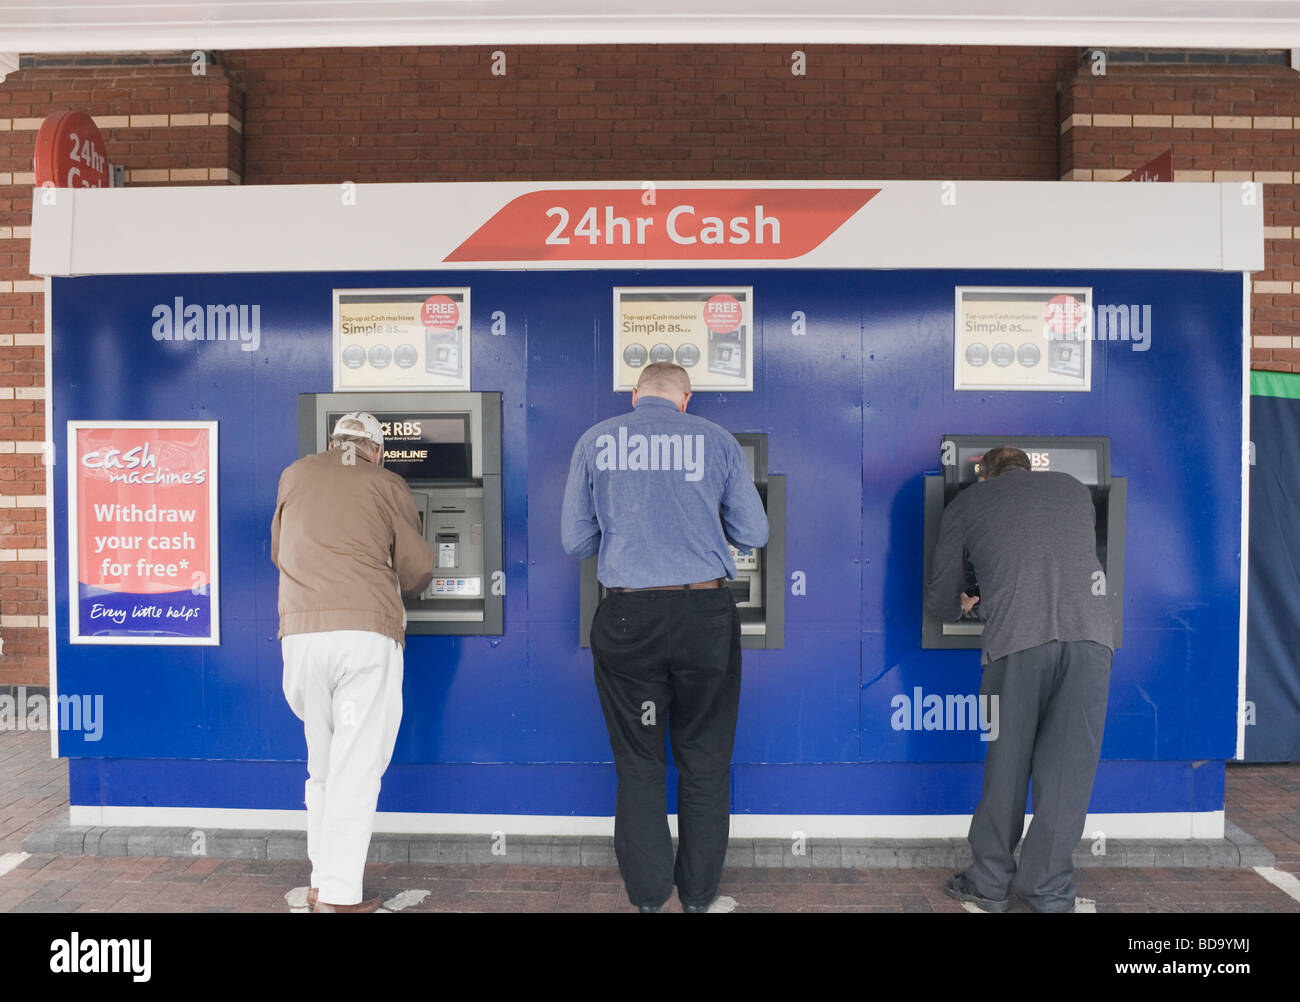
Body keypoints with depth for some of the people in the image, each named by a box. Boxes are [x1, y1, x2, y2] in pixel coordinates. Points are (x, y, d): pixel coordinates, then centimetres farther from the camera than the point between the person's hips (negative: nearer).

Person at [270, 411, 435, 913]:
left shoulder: (295, 474, 20)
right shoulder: (387, 485, 11)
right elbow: (417, 567, 11)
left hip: (300, 632, 3)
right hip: (367, 632, -3)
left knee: (322, 767, 16)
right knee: (357, 768, 0)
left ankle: (321, 882, 22)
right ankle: (339, 895, 0)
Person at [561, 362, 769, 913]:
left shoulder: (596, 441, 4)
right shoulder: (717, 440, 3)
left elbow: (574, 540, 5)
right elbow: (754, 532, 7)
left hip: (628, 619, 0)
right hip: (705, 615, 0)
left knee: (639, 763, 13)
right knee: (704, 760, 15)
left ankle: (647, 894, 23)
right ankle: (698, 892, 27)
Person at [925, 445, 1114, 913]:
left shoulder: (966, 503, 20)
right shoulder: (1074, 489, 28)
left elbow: (941, 599, 21)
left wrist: (963, 605, 45)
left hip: (1017, 637, -2)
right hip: (1091, 634, 2)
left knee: (1006, 763, 11)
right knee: (1068, 769, 9)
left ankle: (990, 883, 22)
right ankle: (1049, 895, 17)